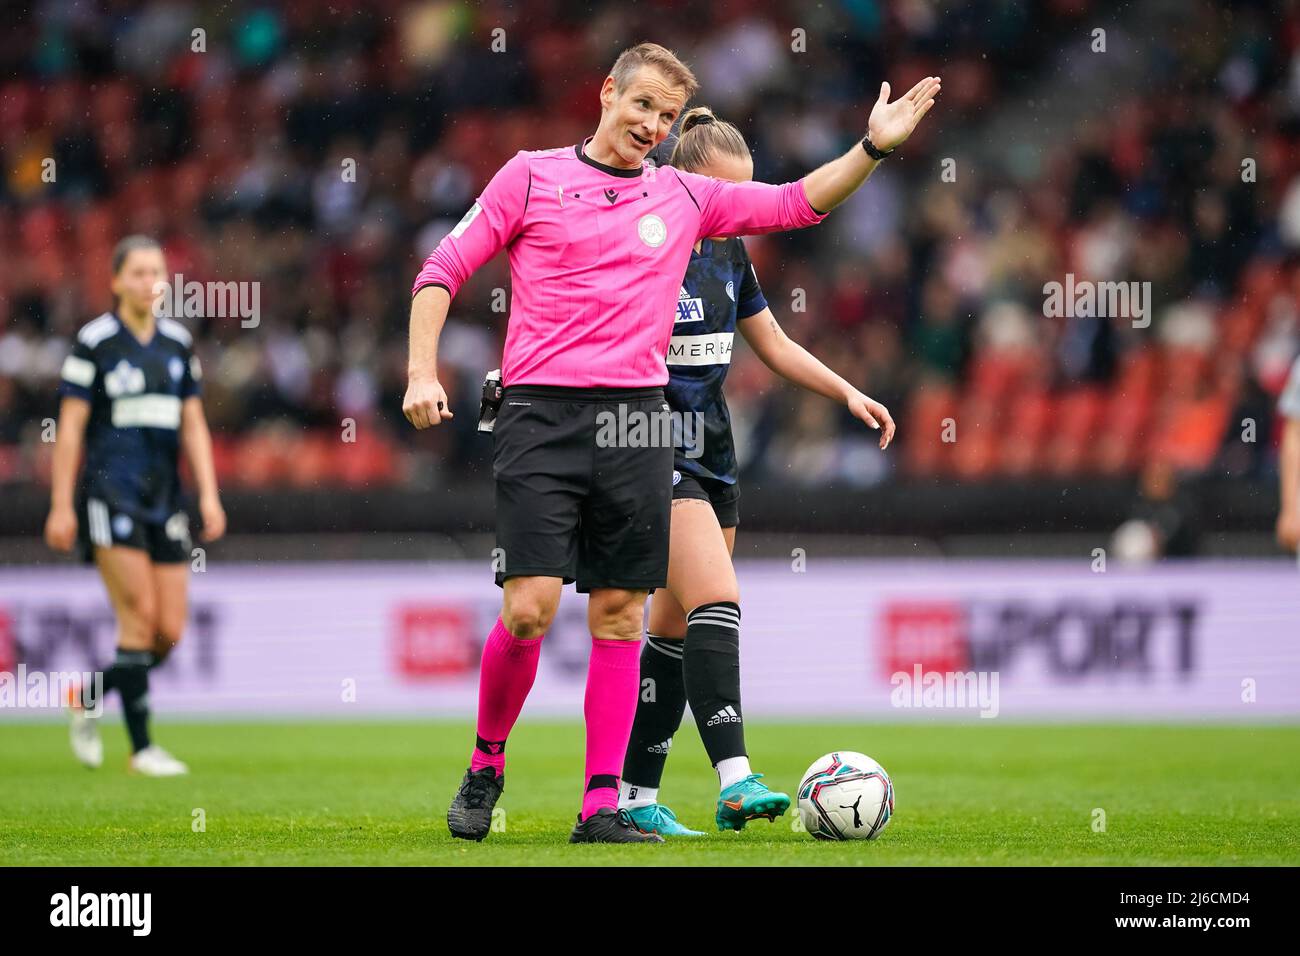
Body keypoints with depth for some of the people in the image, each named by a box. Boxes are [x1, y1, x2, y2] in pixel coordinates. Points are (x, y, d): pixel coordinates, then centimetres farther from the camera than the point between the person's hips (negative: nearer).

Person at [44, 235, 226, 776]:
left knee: (170, 632, 0)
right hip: (110, 493, -6)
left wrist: (209, 495, 3)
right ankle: (142, 748, -4)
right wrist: (61, 505, -8)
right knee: (140, 619, -12)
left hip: (163, 496, 6)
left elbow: (193, 426, 13)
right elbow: (70, 427, -5)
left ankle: (89, 699, 24)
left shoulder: (178, 342, 11)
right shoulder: (94, 341, -5)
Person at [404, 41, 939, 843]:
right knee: (529, 608, -12)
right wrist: (423, 371, -5)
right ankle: (487, 763, 11)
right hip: (542, 415, -3)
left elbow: (797, 204, 17)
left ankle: (602, 805, 5)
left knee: (620, 614, 1)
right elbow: (443, 270, 6)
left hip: (638, 420, 3)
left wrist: (873, 149, 4)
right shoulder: (532, 176, 6)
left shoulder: (684, 197, 15)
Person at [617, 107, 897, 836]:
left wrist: (849, 394, 8)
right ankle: (735, 779, -30)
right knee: (717, 601, -22)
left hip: (713, 452, 8)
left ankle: (637, 795, 14)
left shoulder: (729, 253, 11)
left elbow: (775, 346, 19)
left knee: (679, 627, 8)